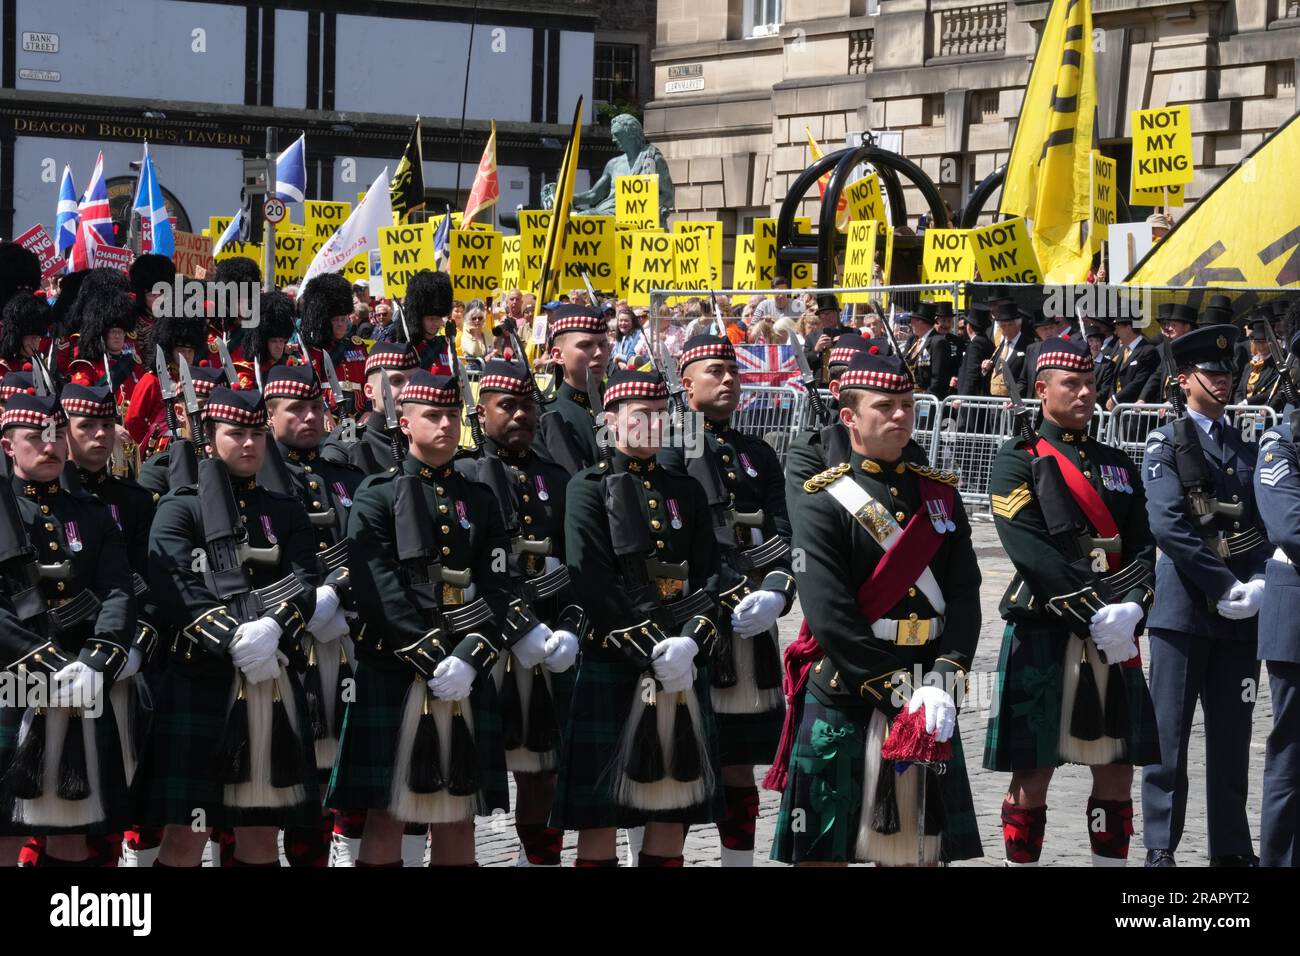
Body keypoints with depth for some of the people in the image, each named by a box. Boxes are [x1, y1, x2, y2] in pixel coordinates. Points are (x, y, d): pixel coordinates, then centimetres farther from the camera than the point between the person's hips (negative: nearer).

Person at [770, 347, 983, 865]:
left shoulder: (940, 493, 11)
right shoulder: (821, 501, -6)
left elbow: (964, 597, 2)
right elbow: (830, 618, -15)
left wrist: (940, 684, -13)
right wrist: (895, 694, -17)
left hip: (927, 704, 5)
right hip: (845, 700, -5)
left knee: (919, 843, 9)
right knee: (826, 849, 1)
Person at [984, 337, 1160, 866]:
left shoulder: (1118, 464, 16)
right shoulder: (1017, 461, -2)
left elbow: (1143, 546, 7)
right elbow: (1030, 552, -14)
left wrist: (1130, 609, -13)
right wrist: (1093, 616, -19)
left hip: (1115, 639, 5)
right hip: (1042, 634, -5)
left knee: (1117, 772, 7)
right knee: (1031, 773, -2)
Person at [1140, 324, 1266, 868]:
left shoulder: (1247, 449, 17)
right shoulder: (1166, 444, 0)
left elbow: (1266, 524, 10)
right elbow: (1168, 524, -13)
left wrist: (1257, 584, -9)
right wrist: (1225, 587, -16)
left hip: (1241, 615, 5)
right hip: (1184, 608, -5)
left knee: (1232, 738, 8)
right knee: (1170, 734, -2)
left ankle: (1231, 848, 15)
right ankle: (1160, 848, 2)